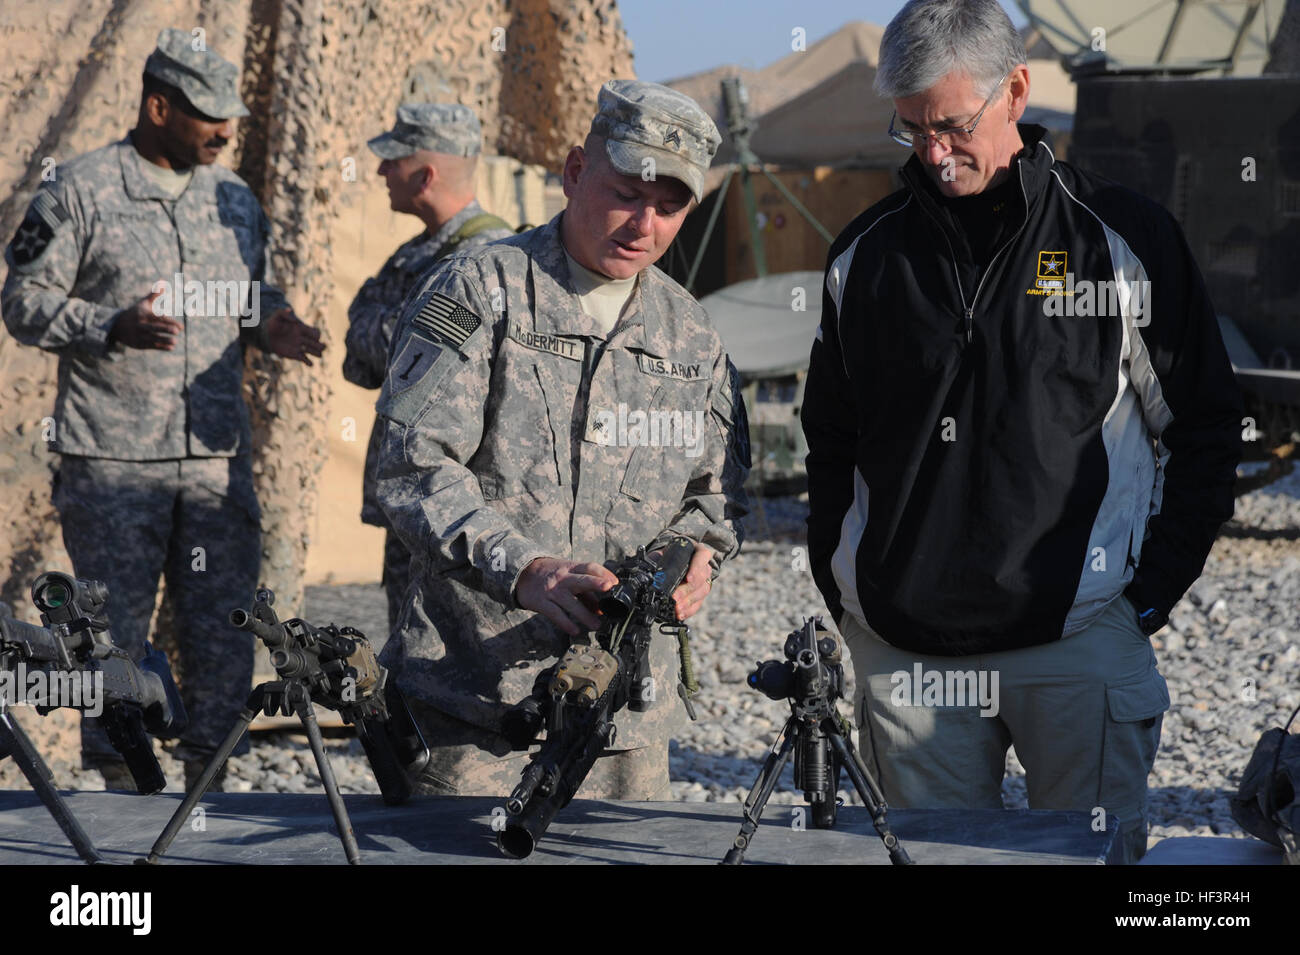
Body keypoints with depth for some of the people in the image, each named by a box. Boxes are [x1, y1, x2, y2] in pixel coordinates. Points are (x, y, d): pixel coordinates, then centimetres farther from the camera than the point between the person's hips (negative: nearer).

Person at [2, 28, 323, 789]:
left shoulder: (236, 200, 14)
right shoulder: (80, 192, -1)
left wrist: (269, 326, 1)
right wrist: (112, 327, -18)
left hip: (218, 454, 5)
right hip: (113, 459, -4)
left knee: (225, 624, 5)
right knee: (117, 628, 0)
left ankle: (211, 769, 15)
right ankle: (118, 781, 9)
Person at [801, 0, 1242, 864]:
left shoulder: (1124, 238, 0)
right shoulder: (867, 255, 8)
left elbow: (1205, 426, 4)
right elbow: (830, 439, 18)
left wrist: (1152, 592, -2)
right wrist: (843, 591, 7)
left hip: (1081, 635, -2)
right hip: (905, 646, 3)